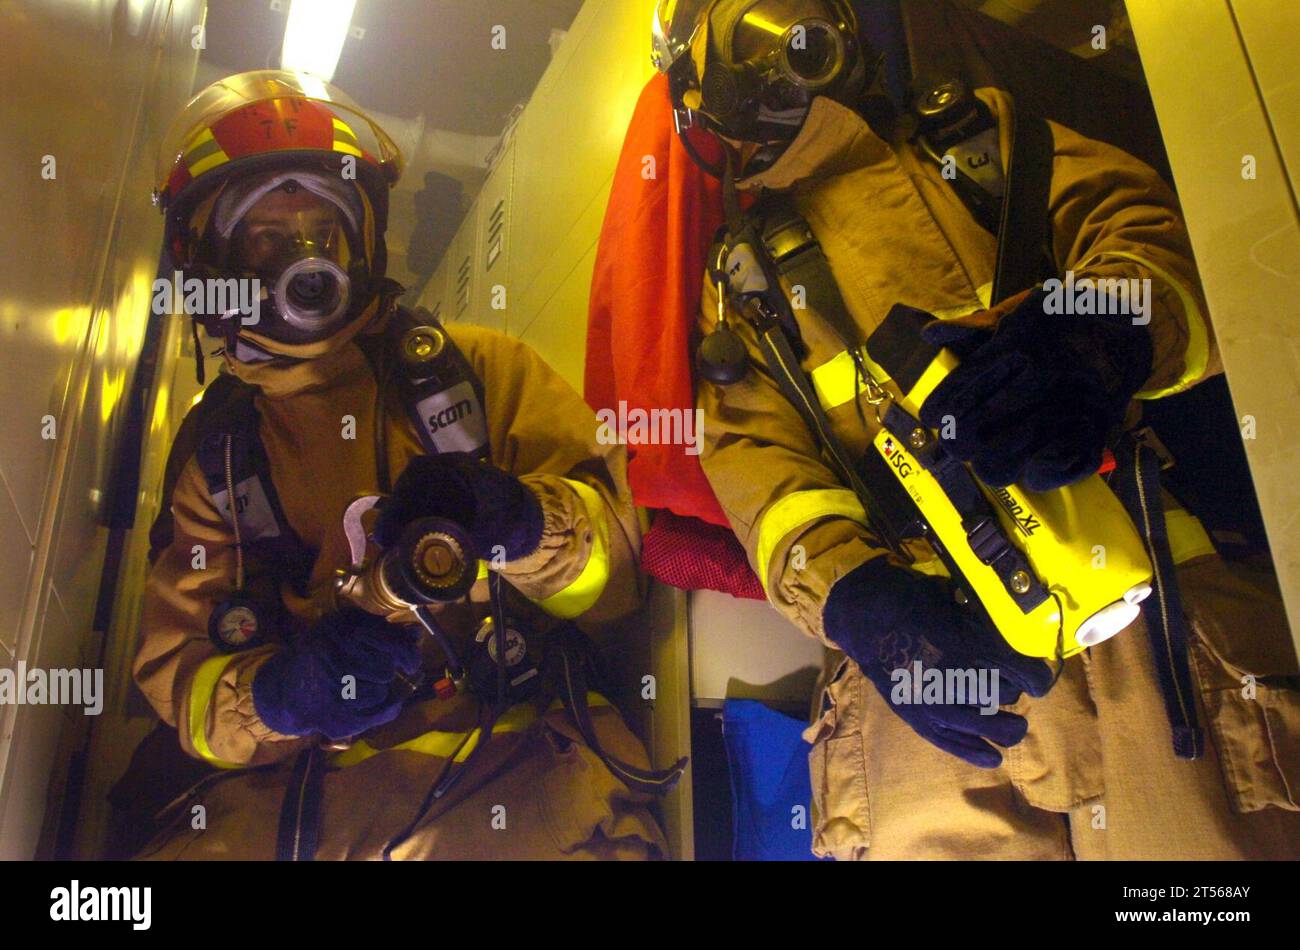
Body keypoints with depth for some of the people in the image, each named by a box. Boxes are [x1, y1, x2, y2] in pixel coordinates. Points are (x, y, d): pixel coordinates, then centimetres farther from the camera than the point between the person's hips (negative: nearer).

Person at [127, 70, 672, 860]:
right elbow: (182, 671, 11)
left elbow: (612, 561, 0)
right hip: (308, 784, 3)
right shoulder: (216, 447, 13)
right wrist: (276, 697, -12)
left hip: (516, 746, -2)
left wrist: (522, 521, -22)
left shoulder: (477, 368, 6)